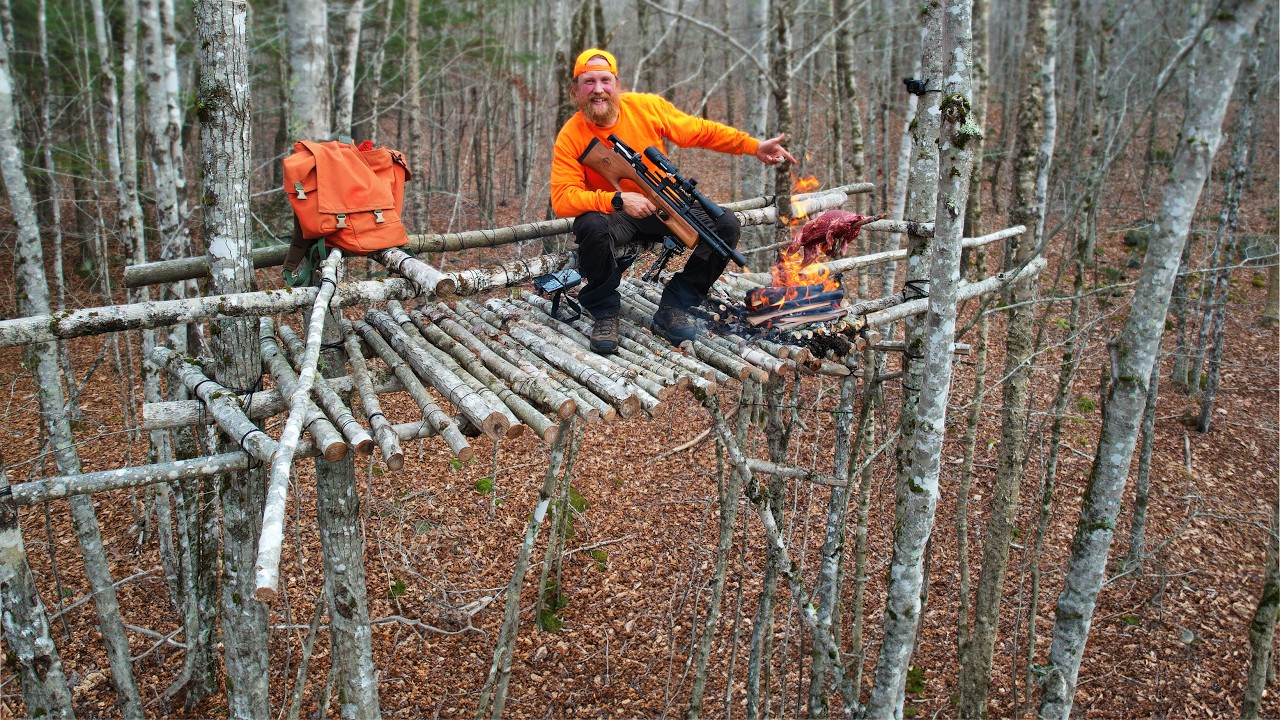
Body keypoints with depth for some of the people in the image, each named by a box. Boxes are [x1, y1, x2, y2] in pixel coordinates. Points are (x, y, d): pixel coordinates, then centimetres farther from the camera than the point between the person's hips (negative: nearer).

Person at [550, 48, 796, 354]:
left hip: (664, 206, 3)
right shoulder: (570, 136, -13)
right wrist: (617, 199, -35)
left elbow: (701, 131, 2)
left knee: (726, 226, -14)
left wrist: (755, 147, -3)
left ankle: (672, 308, -4)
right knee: (592, 226, -38)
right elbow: (562, 198, -22)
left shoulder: (647, 107, -7)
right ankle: (604, 313, -12)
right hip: (612, 213, -3)